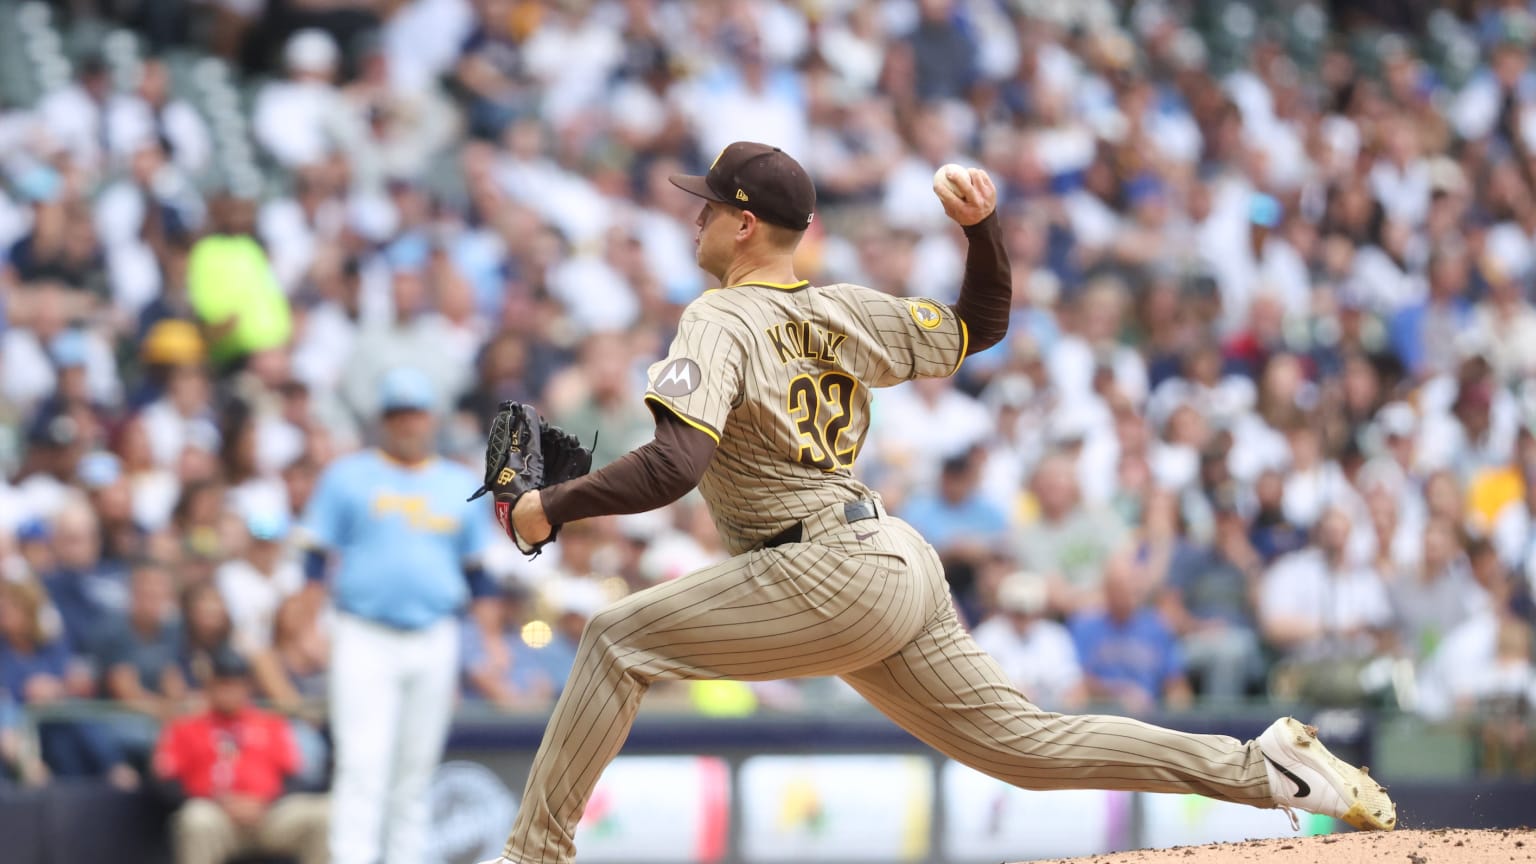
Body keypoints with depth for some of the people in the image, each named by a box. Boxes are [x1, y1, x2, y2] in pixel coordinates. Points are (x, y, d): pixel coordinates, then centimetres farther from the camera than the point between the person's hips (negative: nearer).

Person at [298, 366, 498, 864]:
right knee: (362, 766, -13)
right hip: (364, 638, -3)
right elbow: (316, 557, 3)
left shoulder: (460, 486, 13)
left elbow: (477, 570, 16)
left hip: (434, 641, 3)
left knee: (415, 772, 6)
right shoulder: (347, 478, 5)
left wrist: (491, 638, 8)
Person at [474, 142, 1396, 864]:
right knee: (1027, 743, 10)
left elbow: (671, 467, -24)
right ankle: (1266, 765, 5)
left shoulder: (721, 324, -10)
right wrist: (984, 227, 10)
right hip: (896, 563, 9)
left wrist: (551, 508, -14)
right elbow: (981, 326, 23)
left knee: (620, 639, -5)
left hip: (830, 574, -9)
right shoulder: (844, 313, 14)